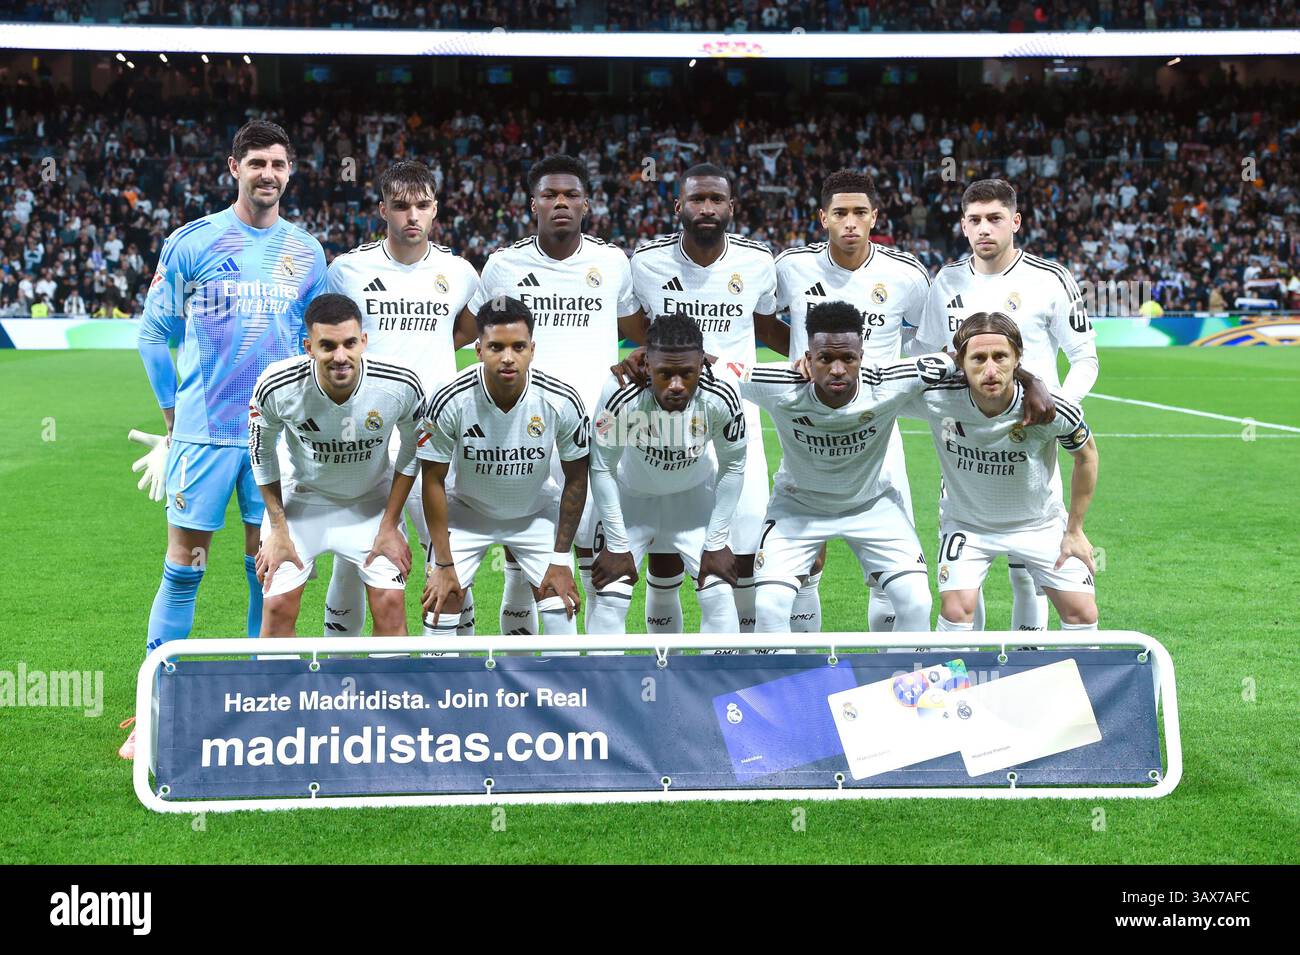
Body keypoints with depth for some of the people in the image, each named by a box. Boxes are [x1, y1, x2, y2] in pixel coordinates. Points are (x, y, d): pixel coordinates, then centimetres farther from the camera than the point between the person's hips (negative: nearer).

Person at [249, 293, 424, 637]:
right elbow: (261, 449, -6)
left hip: (372, 501, 0)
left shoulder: (401, 384, -27)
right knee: (278, 606, -8)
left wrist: (390, 525, -6)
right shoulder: (276, 386, -27)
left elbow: (412, 447, -6)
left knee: (390, 604, -9)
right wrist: (278, 529, -5)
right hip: (301, 497, 0)